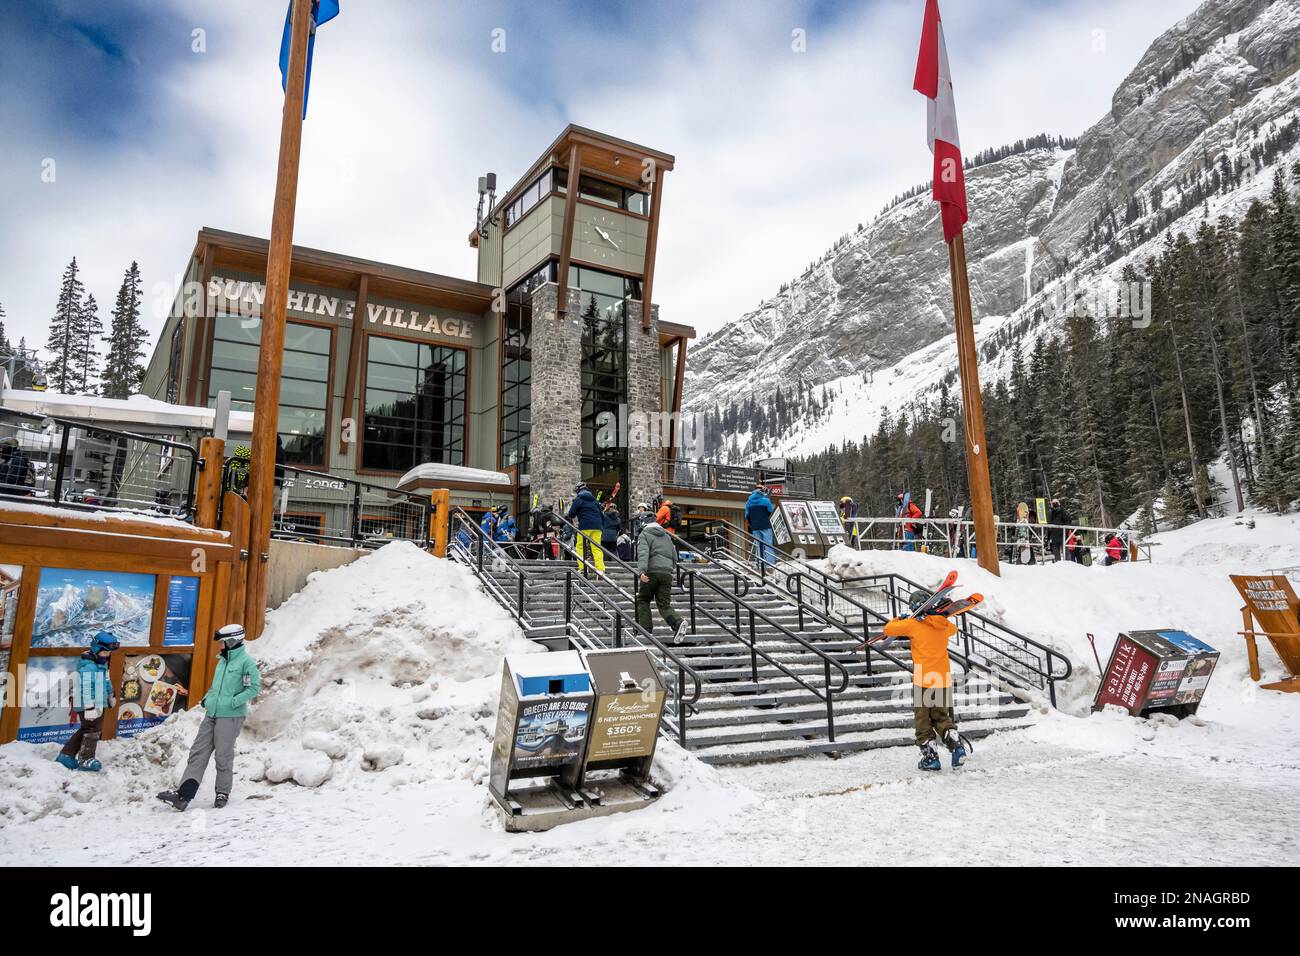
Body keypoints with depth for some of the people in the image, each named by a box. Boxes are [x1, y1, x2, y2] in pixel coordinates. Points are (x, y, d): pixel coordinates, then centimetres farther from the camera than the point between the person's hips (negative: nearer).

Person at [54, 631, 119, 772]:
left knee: (86, 730, 17)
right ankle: (86, 760, -1)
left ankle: (66, 755, 25)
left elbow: (106, 680, 28)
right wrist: (89, 707, -34)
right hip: (89, 706, -10)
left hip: (98, 704, 10)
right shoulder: (88, 666, -20)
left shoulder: (101, 664, 12)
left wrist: (110, 695, 39)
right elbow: (86, 688, -29)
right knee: (93, 730, -7)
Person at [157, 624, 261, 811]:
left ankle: (223, 792, 16)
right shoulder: (223, 660, 16)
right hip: (212, 714, 8)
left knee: (223, 756, 1)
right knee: (198, 753, 2)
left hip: (230, 716, -8)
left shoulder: (246, 661, -9)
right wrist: (208, 697, 12)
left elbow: (254, 687, -14)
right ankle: (183, 794, 1)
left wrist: (233, 702, -18)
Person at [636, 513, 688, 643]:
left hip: (651, 572, -4)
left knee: (643, 600, 12)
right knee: (664, 604, 3)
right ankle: (678, 622, -24)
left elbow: (643, 553, -12)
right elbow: (674, 556, 26)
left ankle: (646, 630, 3)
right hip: (667, 573, 5)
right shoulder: (667, 537, 25)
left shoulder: (644, 535, 6)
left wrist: (642, 570, -25)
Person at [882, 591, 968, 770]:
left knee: (922, 720, 8)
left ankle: (930, 757, 7)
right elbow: (953, 629, 31)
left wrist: (898, 620, 16)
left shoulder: (913, 624, -9)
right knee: (942, 717, 19)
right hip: (943, 680, 5)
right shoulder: (944, 624, 6)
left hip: (923, 680, -5)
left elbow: (888, 629, -3)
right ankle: (957, 745, 1)